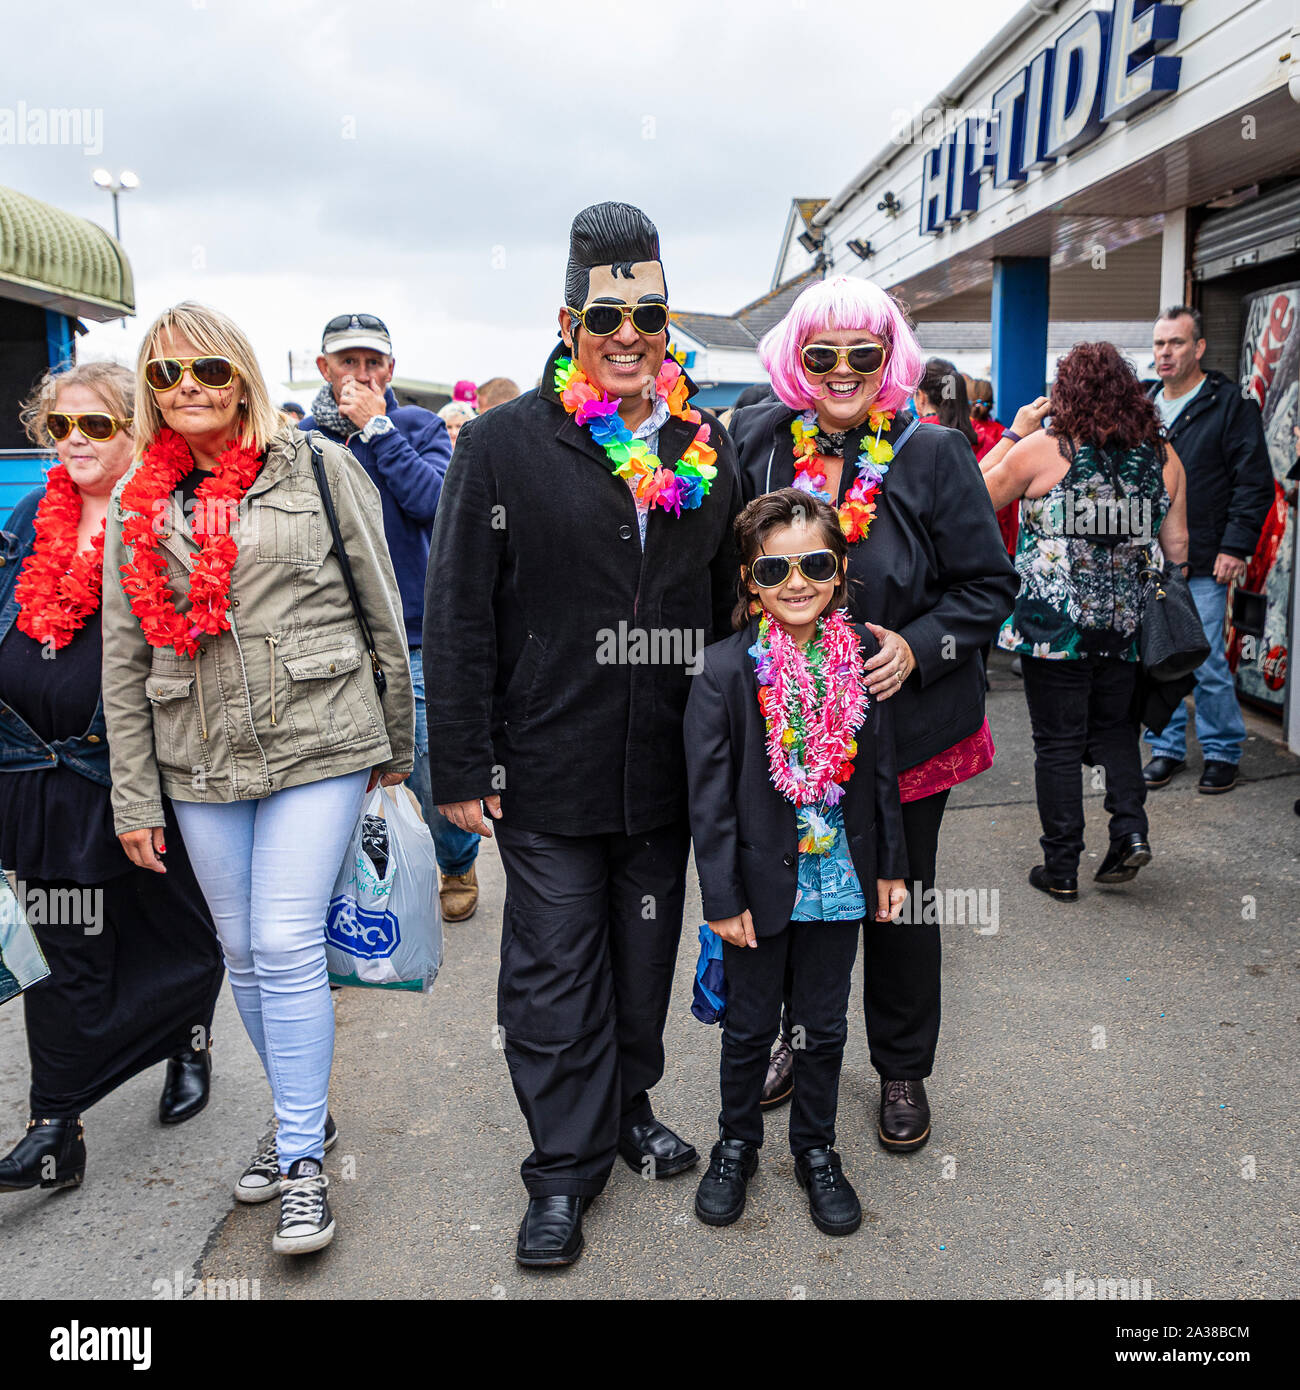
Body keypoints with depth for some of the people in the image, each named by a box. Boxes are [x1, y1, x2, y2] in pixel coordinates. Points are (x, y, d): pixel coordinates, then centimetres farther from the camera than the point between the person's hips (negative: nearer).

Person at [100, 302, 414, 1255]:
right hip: (199, 765, 4)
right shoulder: (138, 504, 9)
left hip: (317, 746, -4)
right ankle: (305, 1117, 32)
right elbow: (124, 663, 9)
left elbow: (384, 615, 2)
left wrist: (396, 746, 4)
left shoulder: (320, 468, 0)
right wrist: (134, 799, 7)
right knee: (244, 951, 12)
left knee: (287, 944, -7)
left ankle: (303, 1159, 9)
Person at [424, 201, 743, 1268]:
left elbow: (732, 603, 11)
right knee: (554, 971, 6)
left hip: (670, 769, 4)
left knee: (646, 956, 18)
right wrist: (462, 768, -9)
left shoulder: (708, 448, 6)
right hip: (548, 773, -3)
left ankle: (630, 1107, 39)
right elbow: (457, 618, -6)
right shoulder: (504, 444, -6)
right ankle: (567, 1165, 23)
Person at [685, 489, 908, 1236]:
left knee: (826, 1025, 16)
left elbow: (883, 768, 5)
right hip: (762, 882, -2)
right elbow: (711, 795, -12)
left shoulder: (863, 655, -4)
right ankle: (736, 1144, 37)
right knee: (750, 1025, 15)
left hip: (841, 879, 3)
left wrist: (891, 864, 7)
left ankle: (816, 1149, 37)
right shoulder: (727, 671, -15)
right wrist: (724, 897, -11)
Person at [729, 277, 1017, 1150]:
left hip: (905, 718, -2)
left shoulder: (935, 456, -8)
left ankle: (904, 1070, 32)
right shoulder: (759, 442, -2)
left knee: (901, 900, 11)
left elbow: (990, 584, -3)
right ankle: (797, 1034, 41)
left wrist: (919, 646, -17)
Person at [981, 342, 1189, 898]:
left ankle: (1061, 868, 12)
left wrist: (1014, 433, 8)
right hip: (1125, 624, 4)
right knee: (1115, 729, 22)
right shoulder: (1163, 457, 4)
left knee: (1057, 743, 5)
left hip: (1053, 623, -3)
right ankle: (1130, 827, 7)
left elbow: (978, 497, 3)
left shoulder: (1042, 448, -9)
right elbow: (1177, 548, 8)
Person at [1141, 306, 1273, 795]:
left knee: (1207, 664, -2)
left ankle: (1222, 752, 15)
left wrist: (1236, 545, -12)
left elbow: (1254, 483, -6)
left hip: (1202, 567, -5)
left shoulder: (1230, 405, -3)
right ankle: (1167, 748, 22)